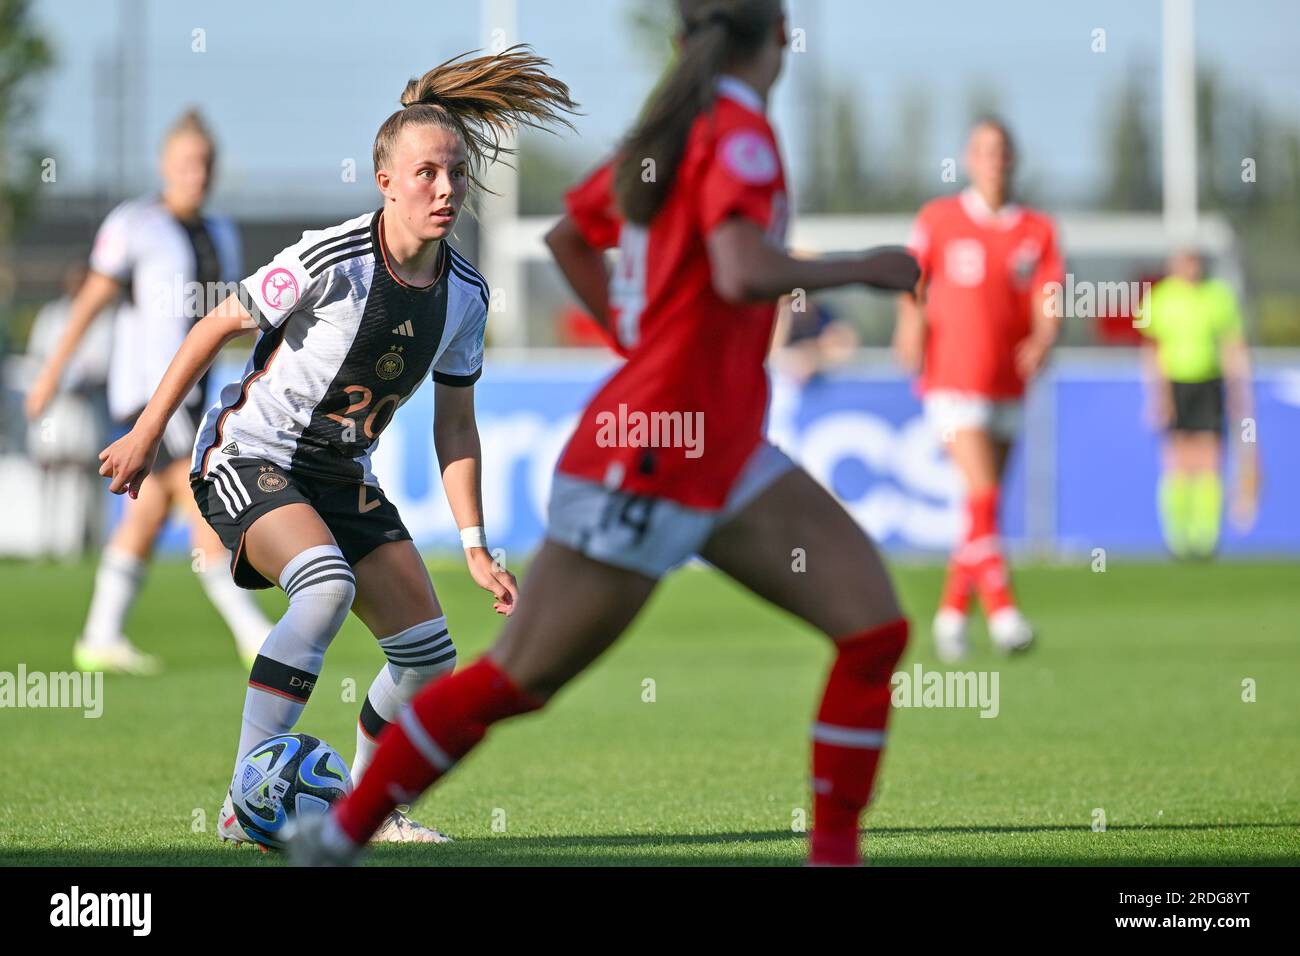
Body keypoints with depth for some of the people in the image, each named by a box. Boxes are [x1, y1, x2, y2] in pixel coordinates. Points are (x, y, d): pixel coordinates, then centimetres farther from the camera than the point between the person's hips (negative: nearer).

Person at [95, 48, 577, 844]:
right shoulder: (331, 261, -22)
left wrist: (476, 547, 3)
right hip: (251, 458, -7)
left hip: (344, 477, 7)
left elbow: (456, 426, 7)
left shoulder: (465, 294, -3)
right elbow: (216, 329, -11)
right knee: (327, 587, -34)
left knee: (429, 655, 2)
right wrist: (146, 435, -6)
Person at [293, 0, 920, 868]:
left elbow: (569, 236, 25)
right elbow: (743, 272, -32)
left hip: (724, 455, 9)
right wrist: (862, 269, -17)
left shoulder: (671, 129, 11)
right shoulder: (739, 130, -15)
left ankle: (835, 855, 0)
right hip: (647, 465, -9)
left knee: (874, 621, -3)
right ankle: (342, 834, 18)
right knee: (515, 679, 3)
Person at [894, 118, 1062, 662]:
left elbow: (1047, 303, 0)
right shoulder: (938, 220, 0)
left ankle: (952, 614, 19)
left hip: (1008, 386, 4)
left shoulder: (1038, 232, 6)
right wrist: (911, 326, -8)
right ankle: (1001, 609, -18)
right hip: (953, 381, -4)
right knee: (982, 495, -17)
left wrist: (1042, 342, -20)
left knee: (984, 507, 8)